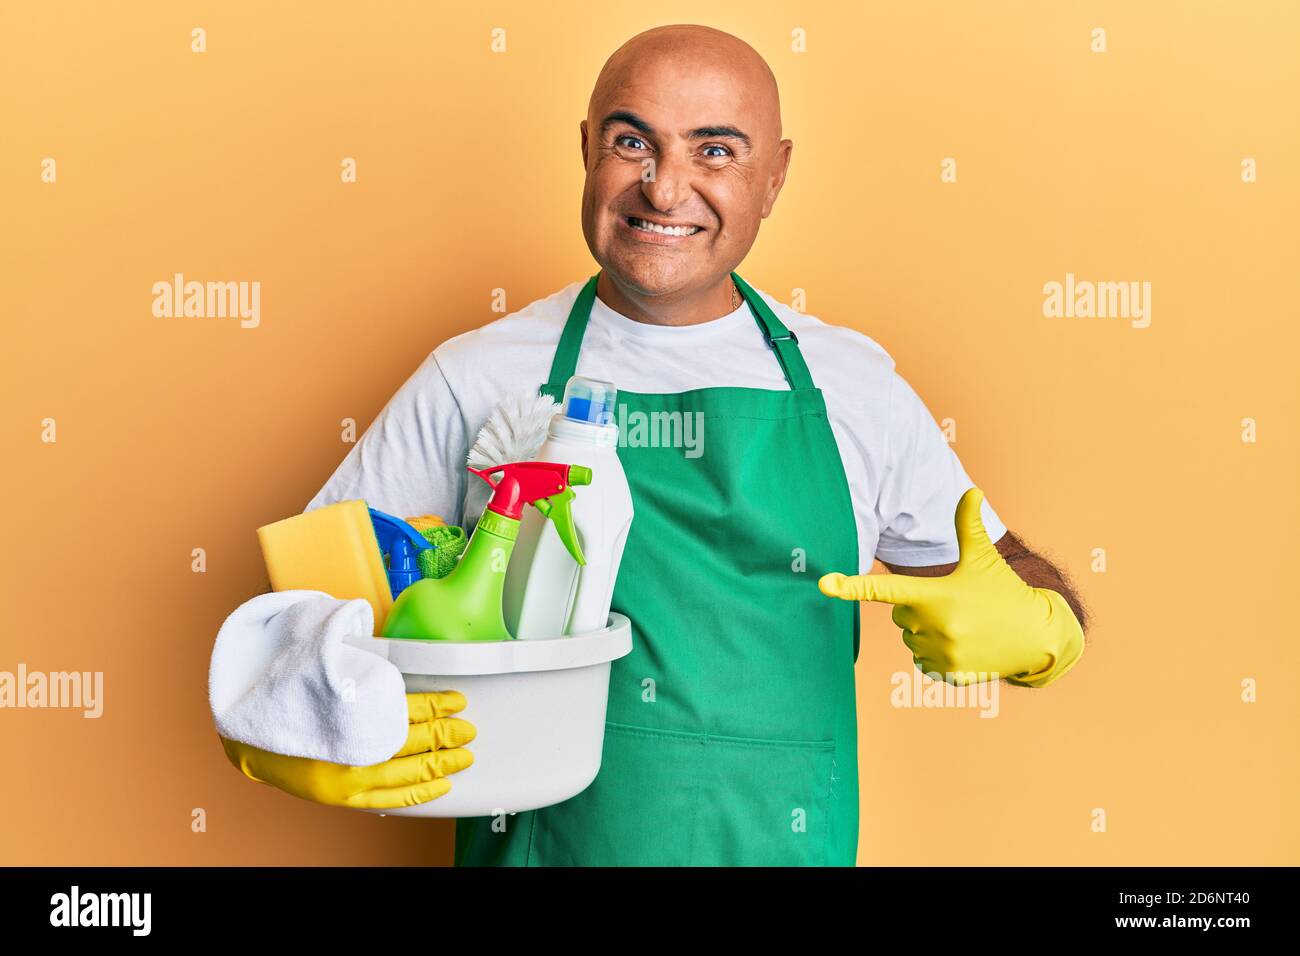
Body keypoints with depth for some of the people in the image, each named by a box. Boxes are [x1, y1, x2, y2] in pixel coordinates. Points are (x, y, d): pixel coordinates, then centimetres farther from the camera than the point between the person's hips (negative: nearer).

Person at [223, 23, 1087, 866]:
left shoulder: (855, 387, 0)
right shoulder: (475, 379, -4)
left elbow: (1009, 575, 8)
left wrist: (1034, 631, -15)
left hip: (783, 844, 2)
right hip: (534, 842, -1)